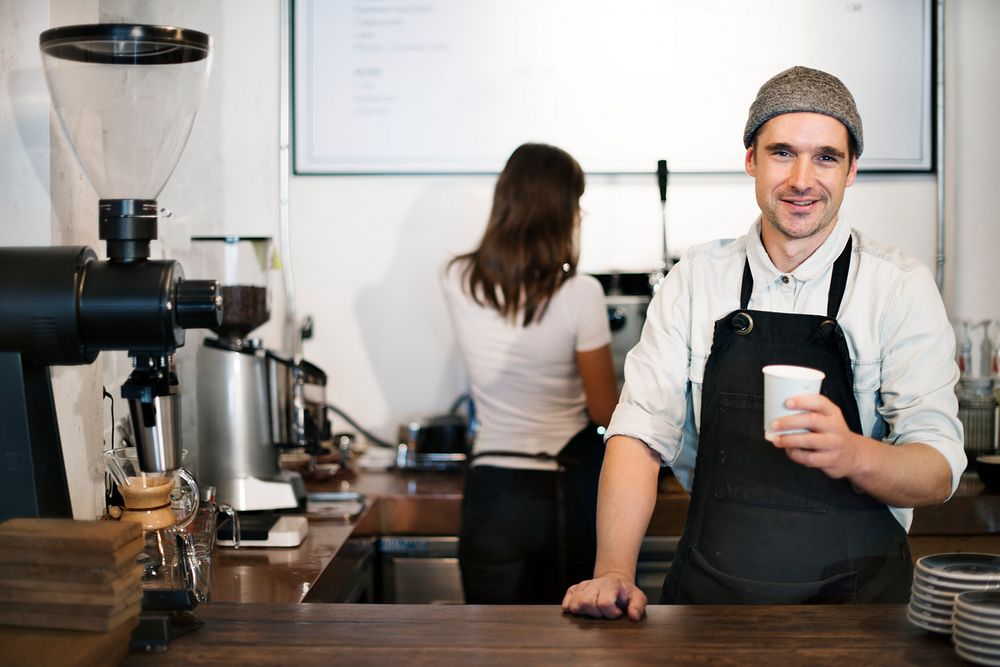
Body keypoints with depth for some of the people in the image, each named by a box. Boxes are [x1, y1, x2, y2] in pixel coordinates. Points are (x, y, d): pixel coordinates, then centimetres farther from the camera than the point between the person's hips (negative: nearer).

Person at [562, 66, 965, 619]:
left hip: (858, 599, -1)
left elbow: (940, 474, -6)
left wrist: (853, 454, -28)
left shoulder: (901, 287, 0)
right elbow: (641, 432, 1)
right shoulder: (696, 278, 6)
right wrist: (613, 571, -14)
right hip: (707, 595, 2)